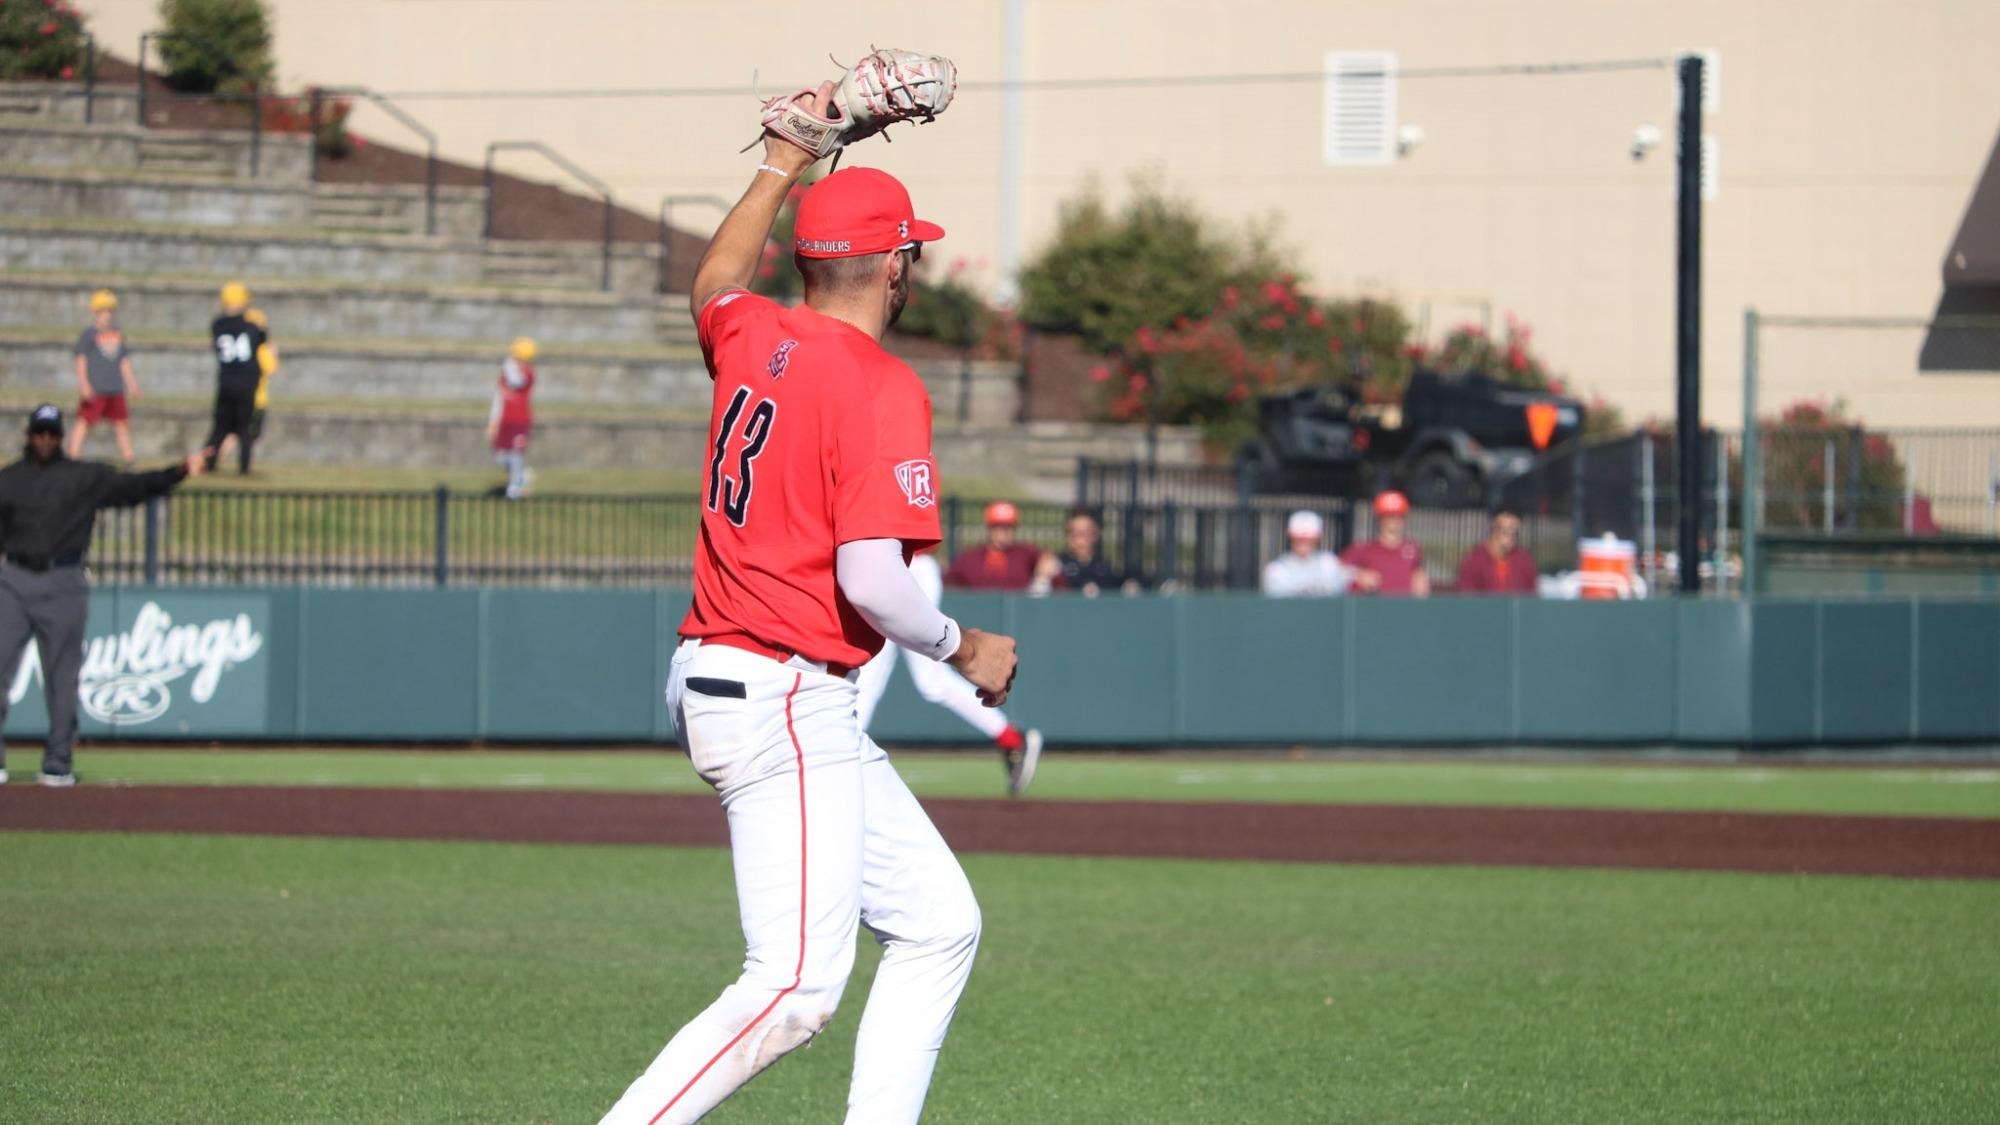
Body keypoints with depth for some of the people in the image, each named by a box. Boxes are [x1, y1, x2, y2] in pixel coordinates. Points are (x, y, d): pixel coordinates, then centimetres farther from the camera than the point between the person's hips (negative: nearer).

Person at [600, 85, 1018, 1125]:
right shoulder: (881, 387, -15)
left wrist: (785, 165, 42)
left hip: (716, 680, 10)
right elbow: (870, 580, -23)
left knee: (937, 925, 13)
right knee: (796, 989, -15)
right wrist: (964, 649, -5)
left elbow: (713, 284, 36)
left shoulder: (753, 338, 9)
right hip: (784, 703, -10)